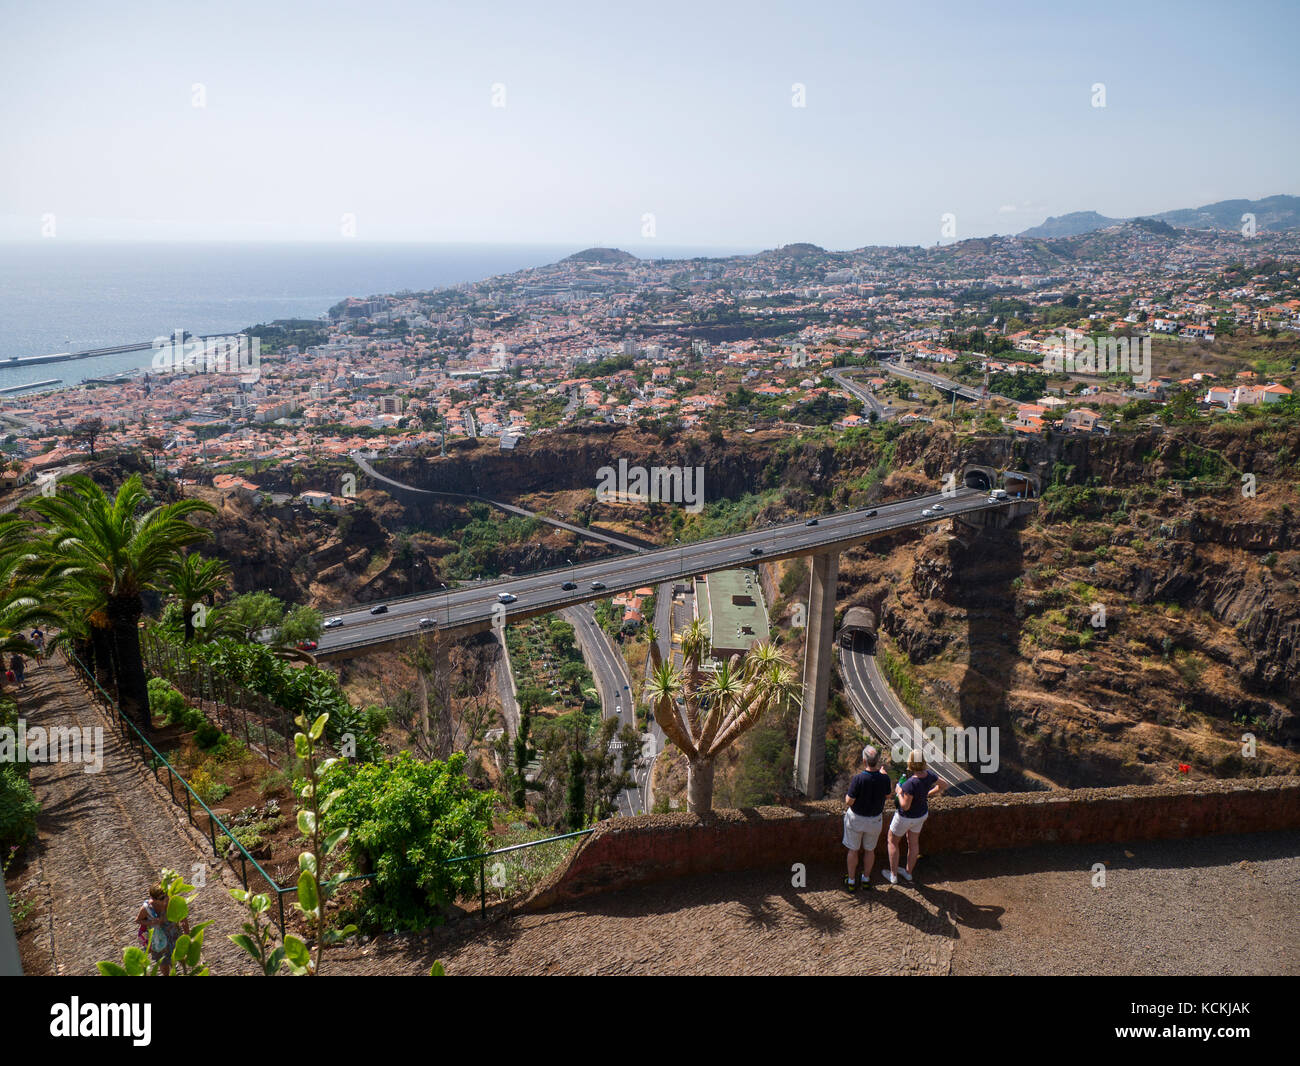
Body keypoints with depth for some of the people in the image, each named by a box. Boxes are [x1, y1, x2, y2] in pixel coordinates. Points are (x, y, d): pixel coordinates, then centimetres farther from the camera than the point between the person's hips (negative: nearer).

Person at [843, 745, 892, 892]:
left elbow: (849, 802, -23)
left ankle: (851, 882, 28)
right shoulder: (885, 778, -19)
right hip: (875, 819, 3)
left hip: (856, 818, -3)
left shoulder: (858, 778, -30)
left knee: (853, 850, 16)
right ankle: (866, 879, 38)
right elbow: (887, 795, 2)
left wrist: (850, 786, -6)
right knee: (869, 850, 23)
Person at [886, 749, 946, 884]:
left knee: (892, 841, 18)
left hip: (906, 817, -6)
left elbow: (905, 806, -32)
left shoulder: (910, 783, -40)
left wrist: (898, 792, -16)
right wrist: (928, 794, 10)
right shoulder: (928, 774, -18)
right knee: (913, 842, 25)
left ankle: (893, 875, 28)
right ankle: (908, 872, 43)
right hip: (922, 813, 6)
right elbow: (944, 785, 0)